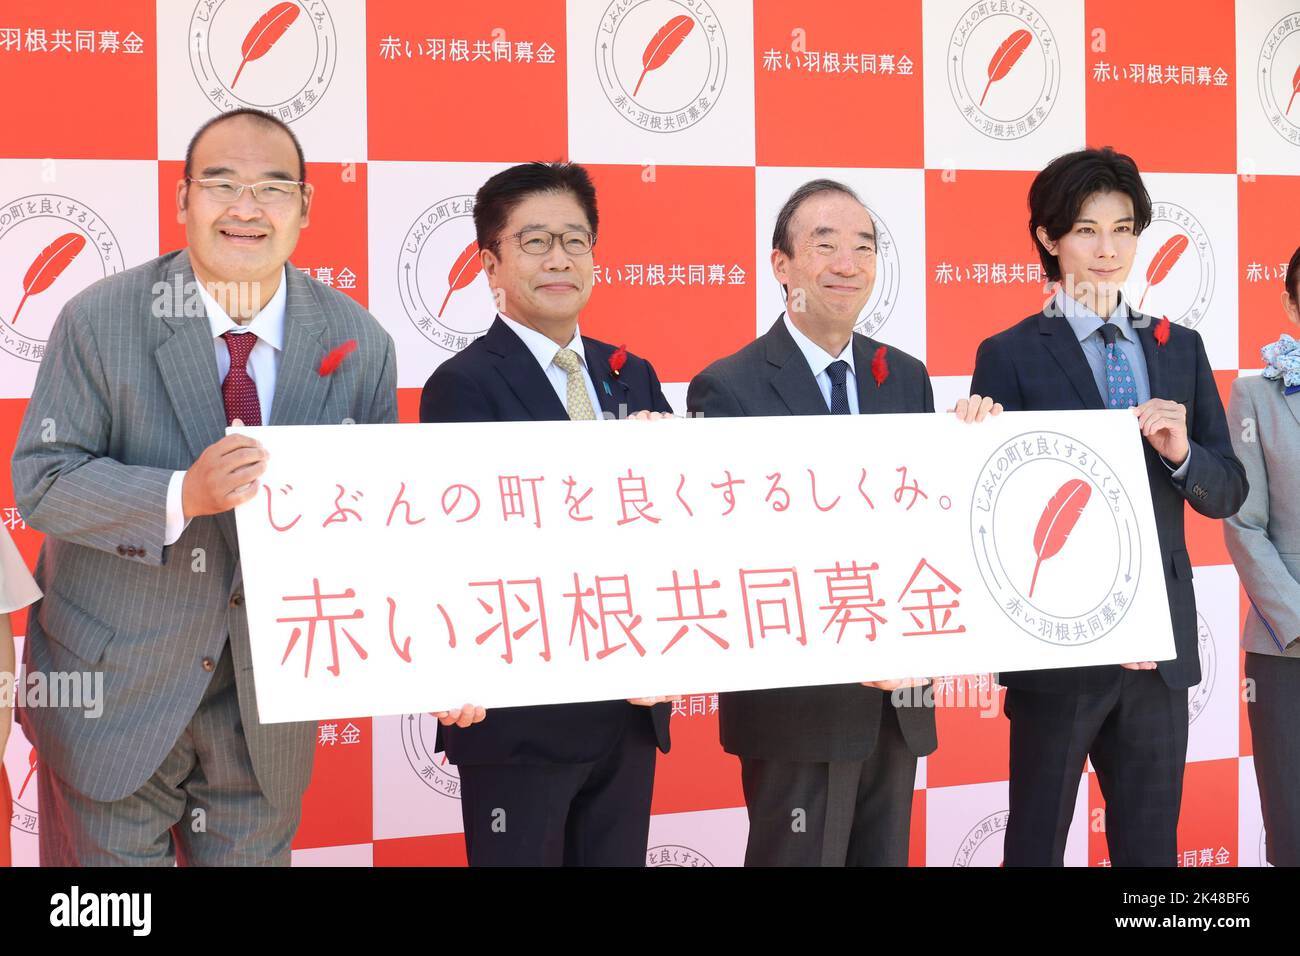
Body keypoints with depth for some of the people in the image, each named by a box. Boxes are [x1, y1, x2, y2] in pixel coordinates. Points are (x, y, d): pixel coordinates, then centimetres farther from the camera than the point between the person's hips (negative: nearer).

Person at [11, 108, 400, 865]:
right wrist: (183, 495, -30)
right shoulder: (100, 321, -11)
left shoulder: (359, 343, -3)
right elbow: (42, 480, -14)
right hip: (116, 697, -2)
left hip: (266, 712, 2)